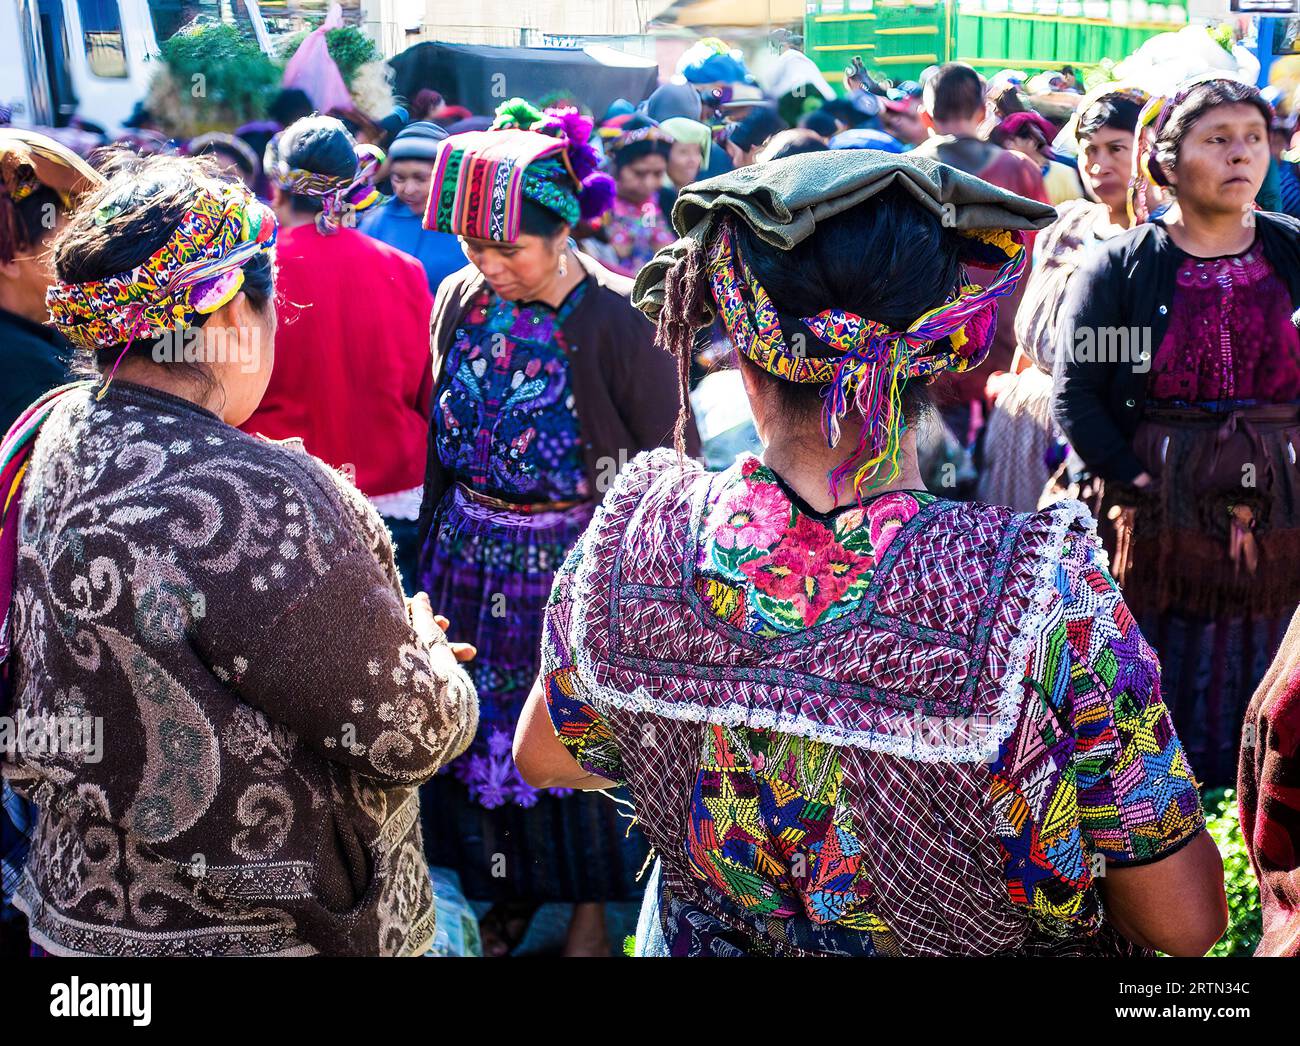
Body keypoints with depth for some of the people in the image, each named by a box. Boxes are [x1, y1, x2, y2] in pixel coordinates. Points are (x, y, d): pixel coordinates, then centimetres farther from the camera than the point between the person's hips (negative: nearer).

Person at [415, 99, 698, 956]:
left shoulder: (618, 323, -18)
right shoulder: (461, 299, -2)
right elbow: (444, 432, 9)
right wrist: (435, 540, 11)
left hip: (577, 560, -5)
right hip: (471, 556, 5)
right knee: (484, 723, 17)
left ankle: (590, 903, 33)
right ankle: (509, 886, 40)